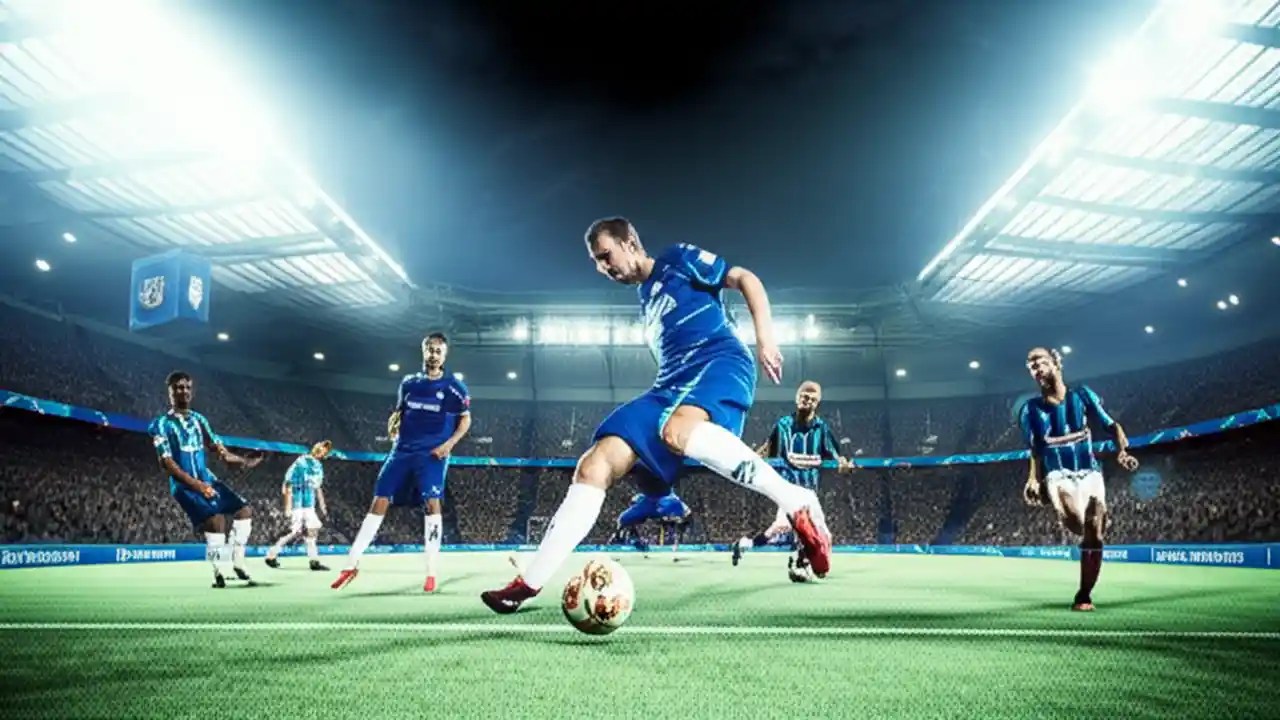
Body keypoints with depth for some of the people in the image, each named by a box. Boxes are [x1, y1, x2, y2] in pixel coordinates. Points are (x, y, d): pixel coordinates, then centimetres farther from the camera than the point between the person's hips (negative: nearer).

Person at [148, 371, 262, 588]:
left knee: (244, 510, 2)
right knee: (216, 519, -24)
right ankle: (219, 572, -11)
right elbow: (167, 463, -13)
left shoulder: (199, 419, 13)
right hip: (184, 485, -7)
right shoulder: (161, 424, -6)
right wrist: (196, 485, -21)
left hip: (207, 479, 7)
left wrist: (245, 462, 3)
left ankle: (237, 563, 12)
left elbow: (219, 450, 15)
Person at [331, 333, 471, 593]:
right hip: (403, 450, 4)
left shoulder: (453, 386, 0)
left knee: (431, 502, -16)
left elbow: (465, 419, 3)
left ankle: (431, 572, -9)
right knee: (379, 501, 1)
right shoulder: (409, 382, 11)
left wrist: (449, 443, -11)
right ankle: (352, 564, 8)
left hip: (433, 453, -4)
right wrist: (393, 423, 0)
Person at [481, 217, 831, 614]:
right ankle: (530, 582, -4)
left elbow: (745, 279, 3)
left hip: (721, 360, -7)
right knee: (594, 466, -7)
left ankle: (799, 503, -30)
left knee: (676, 433, -41)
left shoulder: (679, 259, 9)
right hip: (671, 385, 7)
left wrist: (764, 337, -11)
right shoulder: (646, 300, 29)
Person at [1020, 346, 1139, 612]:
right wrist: (1034, 480, -3)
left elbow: (1111, 425, 3)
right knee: (1074, 522, -31)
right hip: (1058, 475, -1)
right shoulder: (1030, 410, 3)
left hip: (1090, 474, 1)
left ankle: (1084, 596, 11)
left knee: (1093, 537, -3)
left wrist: (1122, 451, -16)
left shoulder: (1082, 395, 2)